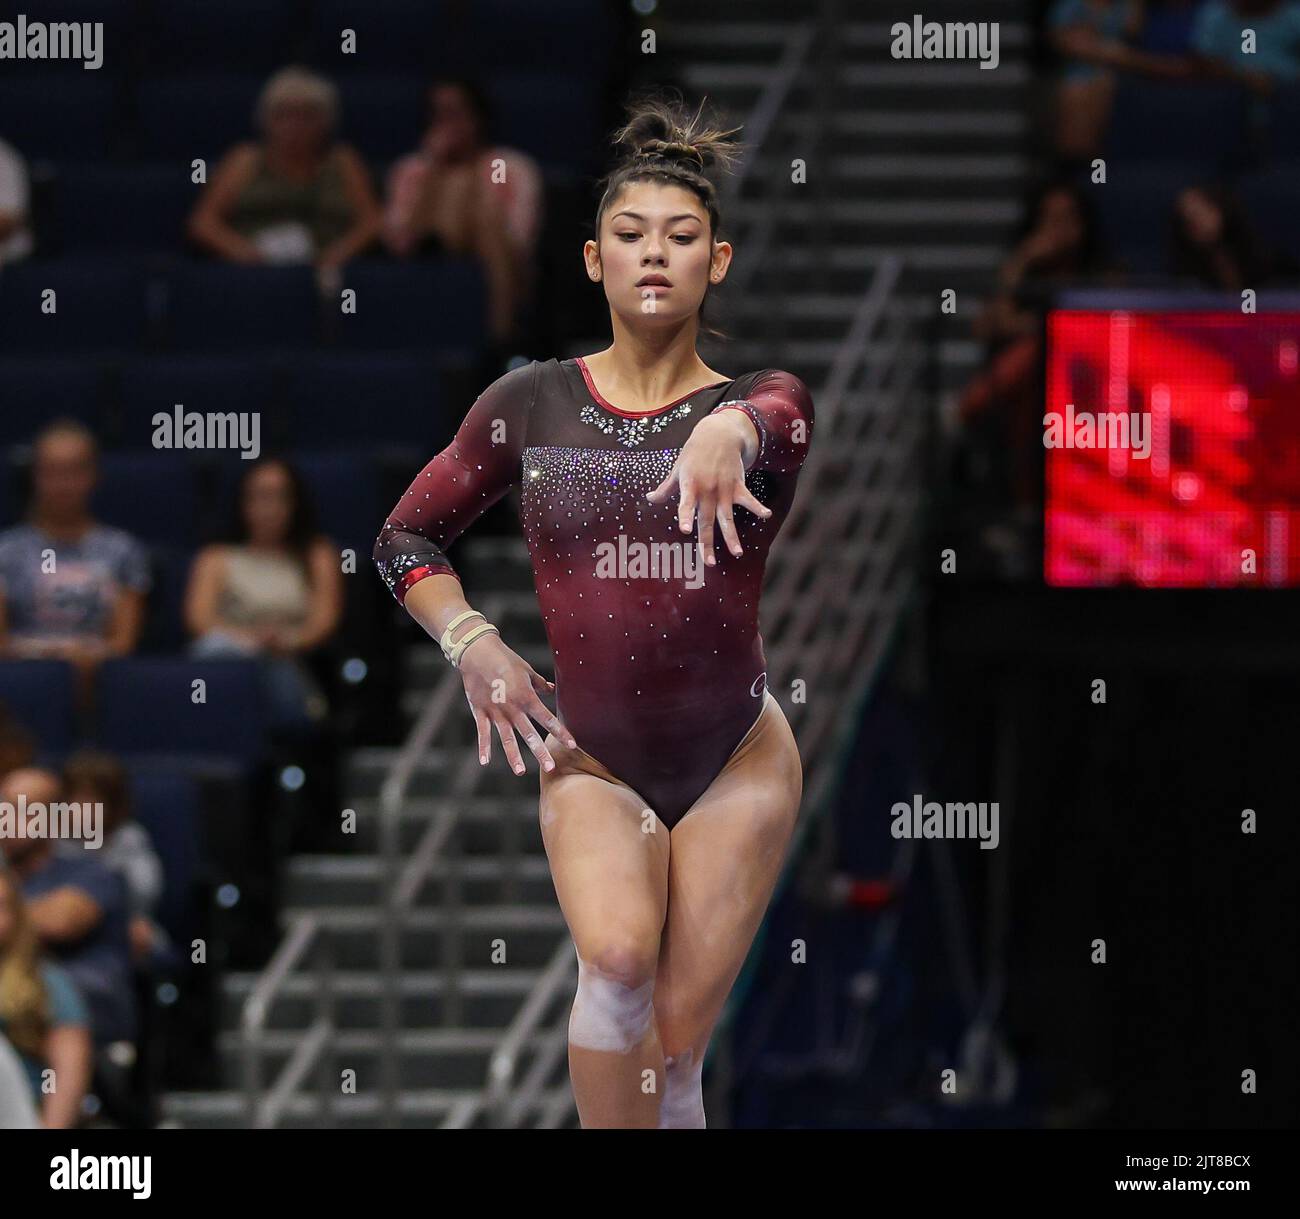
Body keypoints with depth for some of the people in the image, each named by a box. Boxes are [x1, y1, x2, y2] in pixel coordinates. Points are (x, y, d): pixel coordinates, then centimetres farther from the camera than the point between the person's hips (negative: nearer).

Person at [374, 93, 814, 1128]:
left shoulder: (768, 402, -4)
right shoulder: (531, 406, 0)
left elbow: (774, 421, -31)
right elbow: (406, 537, 10)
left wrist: (728, 434, -55)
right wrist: (472, 642, -9)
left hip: (738, 762, 0)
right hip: (592, 761, 0)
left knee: (676, 1043, 0)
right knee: (619, 957, -29)